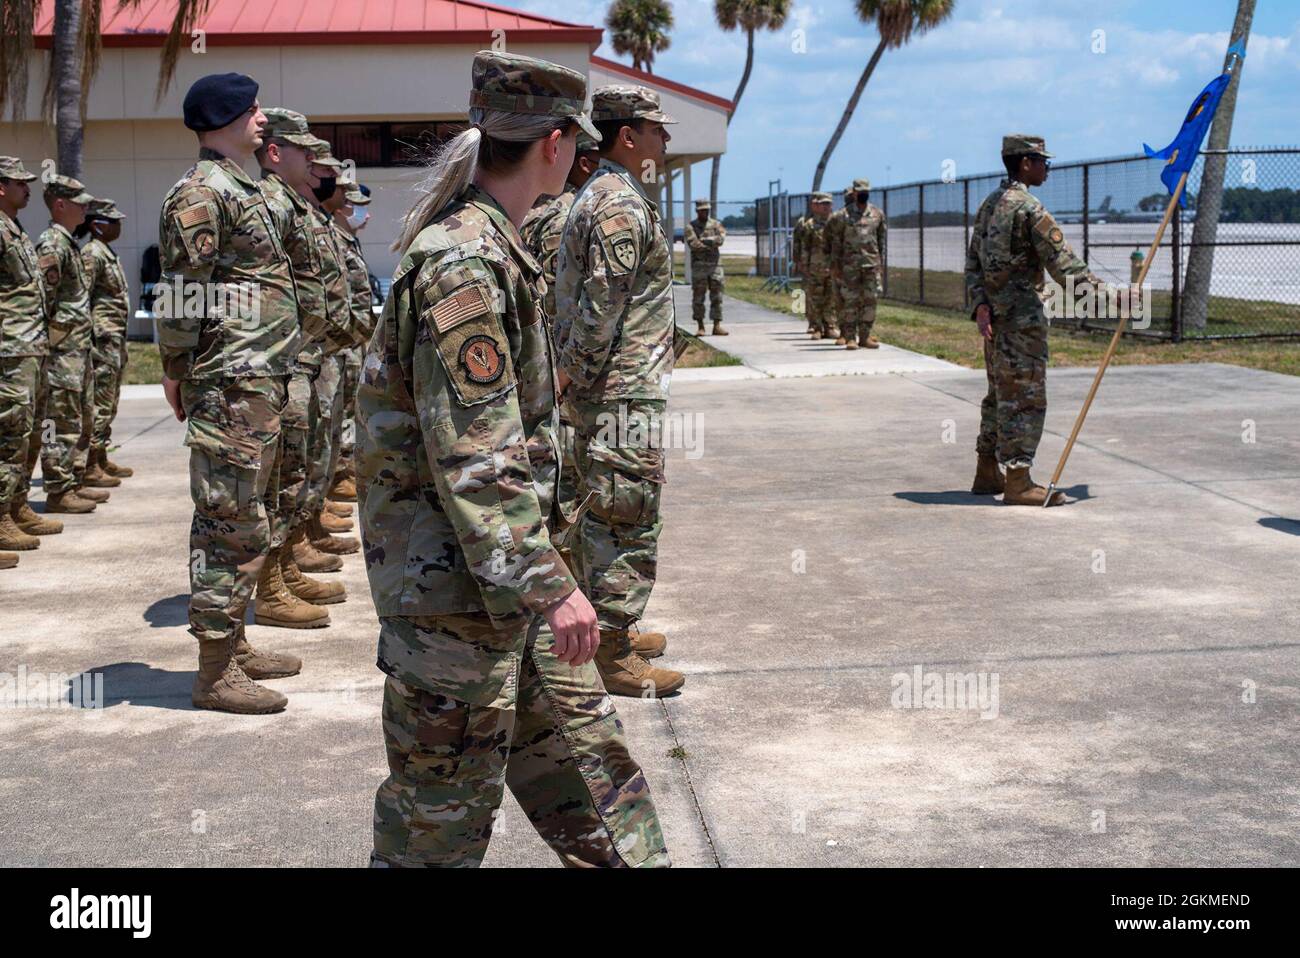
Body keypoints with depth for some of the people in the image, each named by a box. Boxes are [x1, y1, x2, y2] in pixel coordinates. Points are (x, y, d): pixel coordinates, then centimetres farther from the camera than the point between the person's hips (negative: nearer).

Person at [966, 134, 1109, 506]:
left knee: (1000, 395, 16)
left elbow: (973, 261, 10)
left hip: (994, 316, 9)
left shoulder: (989, 204, 14)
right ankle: (1018, 482, -4)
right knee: (1025, 398, -5)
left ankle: (987, 474, 22)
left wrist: (980, 305, 1)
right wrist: (1103, 291, -9)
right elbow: (1061, 261, -16)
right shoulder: (1029, 207, -14)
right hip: (1022, 317, -9)